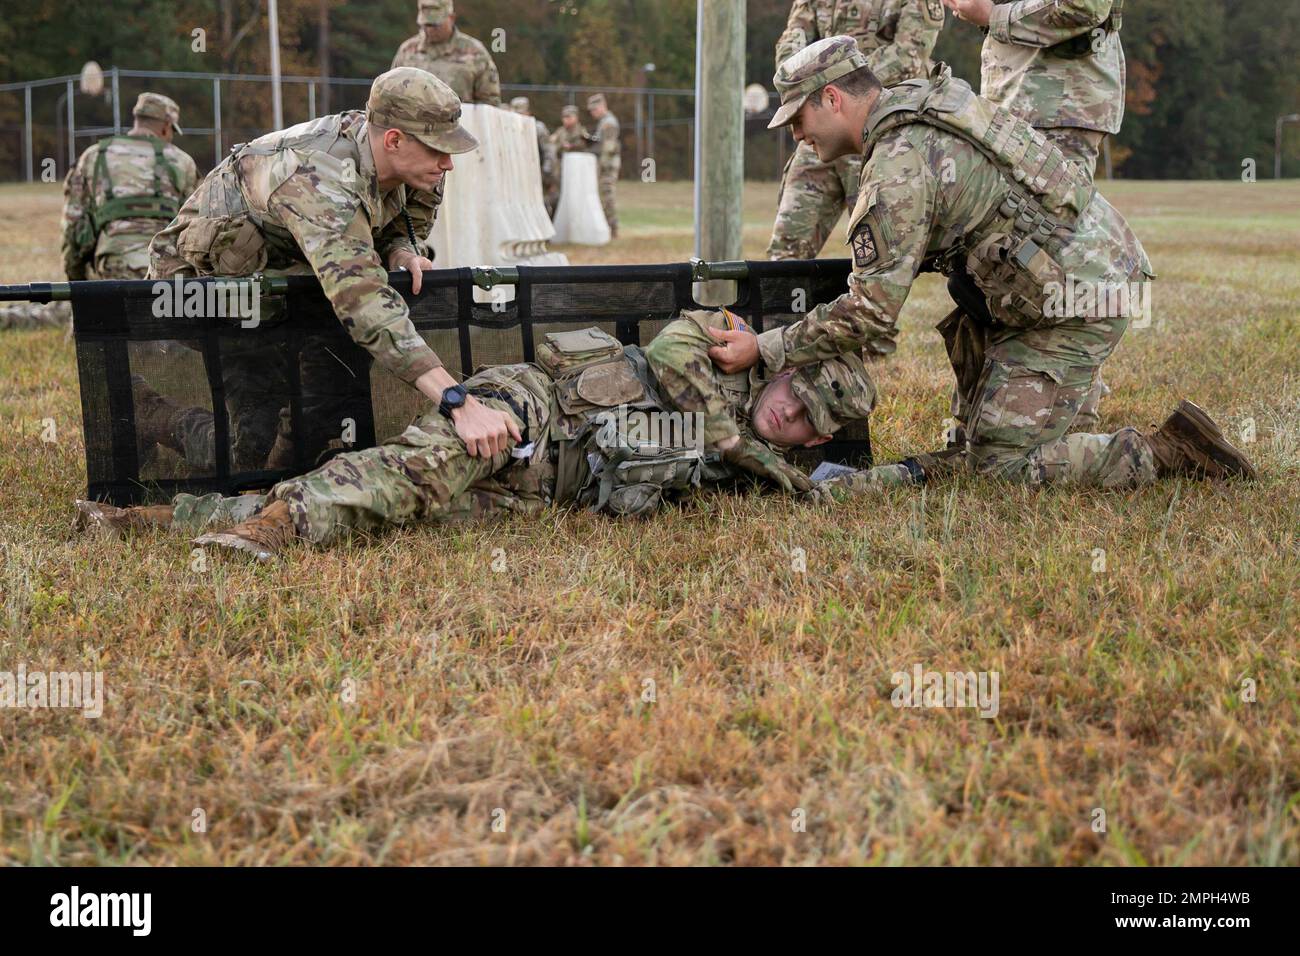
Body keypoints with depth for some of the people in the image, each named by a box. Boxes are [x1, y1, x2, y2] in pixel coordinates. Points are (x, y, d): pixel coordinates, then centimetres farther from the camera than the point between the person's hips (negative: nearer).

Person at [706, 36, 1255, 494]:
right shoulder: (920, 100, 12)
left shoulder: (897, 169, -18)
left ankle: (1165, 454, -3)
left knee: (997, 465, -4)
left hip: (1075, 304, -10)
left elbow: (871, 314, -18)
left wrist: (763, 351, -11)